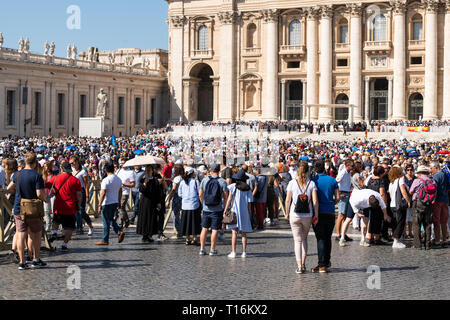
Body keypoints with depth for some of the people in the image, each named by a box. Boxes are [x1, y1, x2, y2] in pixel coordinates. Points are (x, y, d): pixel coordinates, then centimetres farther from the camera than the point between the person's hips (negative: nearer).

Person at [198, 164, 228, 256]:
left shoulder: (204, 180, -1)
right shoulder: (222, 182, -8)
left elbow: (200, 194, 4)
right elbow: (226, 197, -8)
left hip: (206, 209, 2)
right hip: (217, 210, -2)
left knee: (204, 229, 12)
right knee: (215, 230, 3)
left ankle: (202, 249, 13)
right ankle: (212, 250, 6)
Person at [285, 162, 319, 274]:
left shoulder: (292, 183, -5)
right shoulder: (311, 184, -4)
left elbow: (288, 200, -4)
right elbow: (315, 201, -9)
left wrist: (287, 213, 8)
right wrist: (316, 216, -1)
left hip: (295, 215, -1)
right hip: (307, 215, 1)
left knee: (298, 240, 3)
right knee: (304, 239, 19)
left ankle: (299, 266, -4)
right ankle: (303, 264, 18)